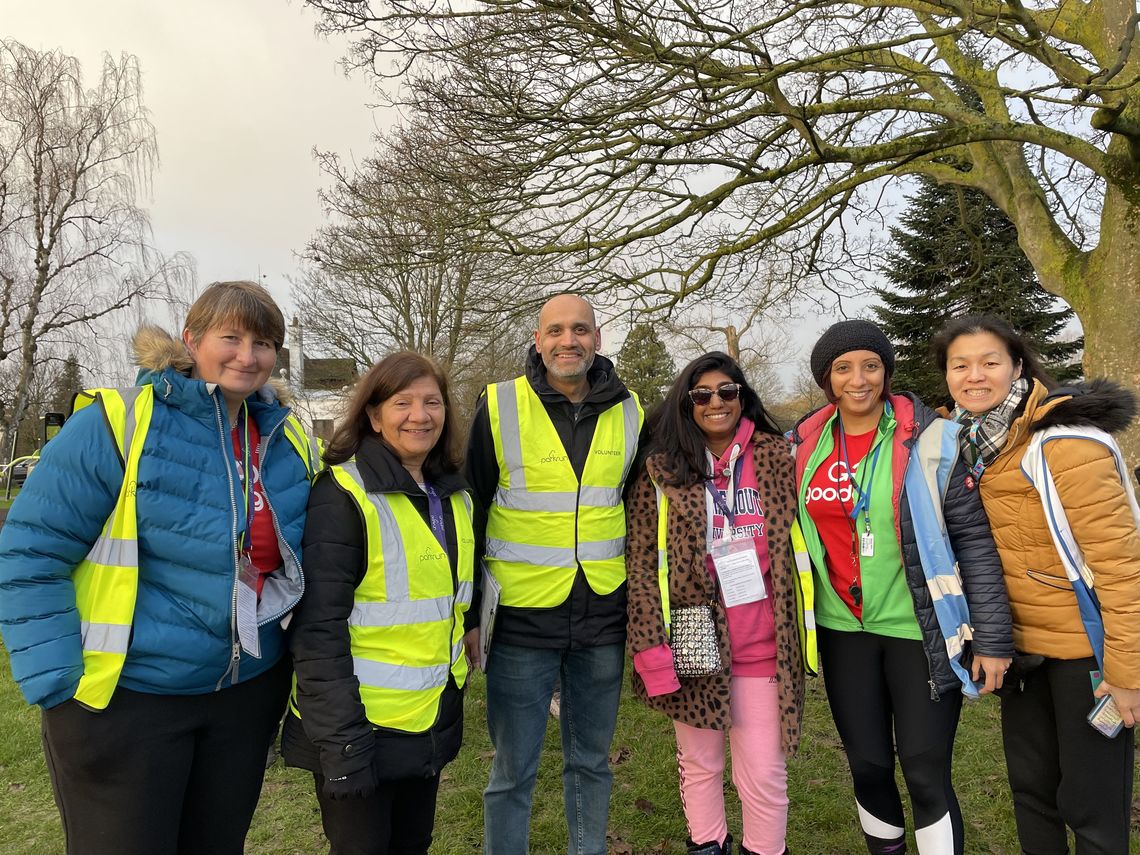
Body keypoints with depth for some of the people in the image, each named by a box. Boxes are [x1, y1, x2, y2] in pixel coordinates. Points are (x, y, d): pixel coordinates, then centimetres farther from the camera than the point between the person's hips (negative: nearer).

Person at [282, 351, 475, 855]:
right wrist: (340, 741, -22)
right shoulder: (343, 496, -17)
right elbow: (319, 630, -20)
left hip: (434, 721, 7)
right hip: (360, 725, -7)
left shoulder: (454, 495, 6)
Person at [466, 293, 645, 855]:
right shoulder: (499, 408, -6)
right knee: (513, 773, 10)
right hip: (521, 618, -2)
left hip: (603, 621, 3)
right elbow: (470, 511, -1)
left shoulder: (629, 413, 3)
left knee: (591, 762, 19)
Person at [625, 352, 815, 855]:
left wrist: (799, 632, 8)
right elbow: (642, 565, -4)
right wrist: (651, 646, -10)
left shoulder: (777, 459, 2)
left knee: (764, 772, 6)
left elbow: (798, 546, 9)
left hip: (763, 644, 1)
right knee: (699, 763, 15)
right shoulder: (662, 471, -2)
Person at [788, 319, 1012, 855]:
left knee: (927, 774, 2)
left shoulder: (932, 440, -9)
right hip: (842, 630, 3)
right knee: (868, 765, 14)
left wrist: (992, 638, -8)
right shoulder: (802, 446, 1)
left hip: (921, 630, -3)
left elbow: (974, 540, -7)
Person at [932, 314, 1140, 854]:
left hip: (1083, 646, -7)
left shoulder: (1063, 440, -21)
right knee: (1030, 786, 19)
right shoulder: (969, 443, 3)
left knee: (1089, 800, 7)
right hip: (1023, 643, 7)